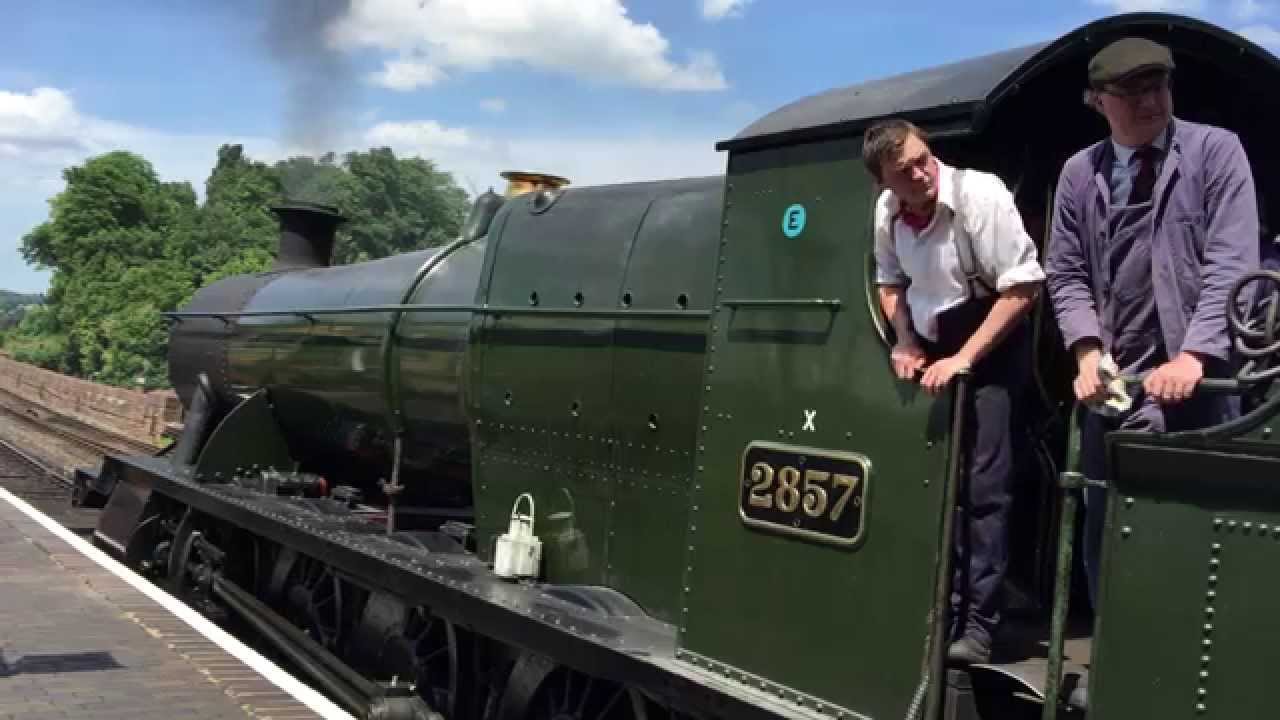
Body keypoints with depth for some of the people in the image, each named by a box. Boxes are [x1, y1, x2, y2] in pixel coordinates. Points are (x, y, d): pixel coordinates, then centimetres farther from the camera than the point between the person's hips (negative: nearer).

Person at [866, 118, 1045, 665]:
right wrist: (905, 344, -1)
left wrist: (963, 359, -23)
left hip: (991, 343, -5)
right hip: (931, 348, 6)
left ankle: (977, 622, -5)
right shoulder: (887, 210, -4)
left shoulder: (981, 194, -22)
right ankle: (939, 607, 18)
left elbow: (1022, 286, -21)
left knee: (983, 485, -11)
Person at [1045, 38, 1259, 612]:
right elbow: (1066, 272, 9)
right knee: (1103, 532, 8)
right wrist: (1088, 351, -7)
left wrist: (1193, 356, -18)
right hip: (1113, 382, 3)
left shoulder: (1215, 150, 0)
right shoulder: (1078, 172, 9)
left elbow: (1232, 263, -8)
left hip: (1191, 380, -3)